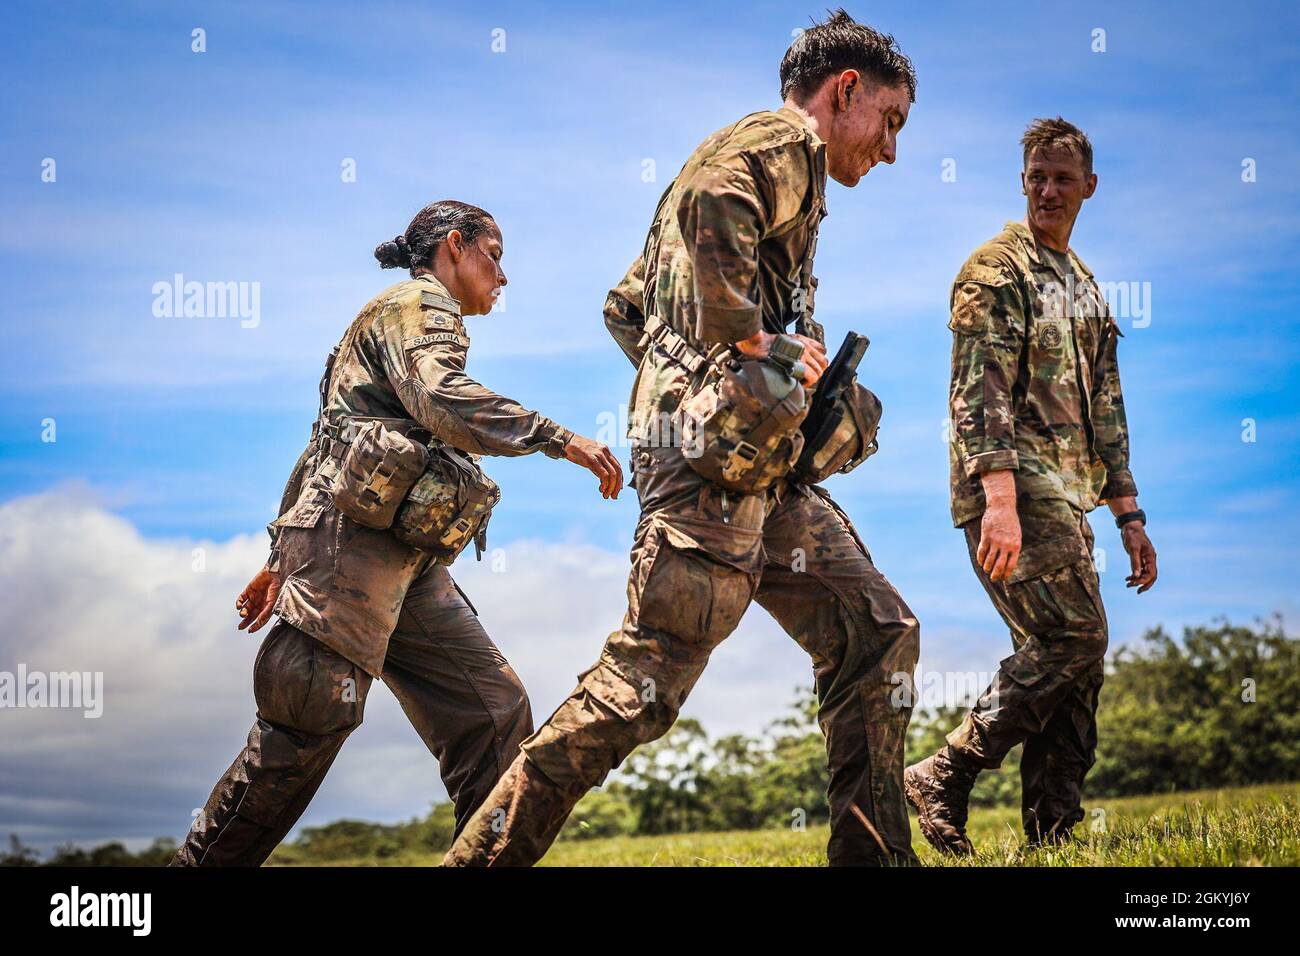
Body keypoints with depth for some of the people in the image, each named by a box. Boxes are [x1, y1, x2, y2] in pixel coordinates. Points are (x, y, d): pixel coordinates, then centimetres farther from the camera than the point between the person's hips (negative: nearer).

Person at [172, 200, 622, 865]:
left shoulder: (418, 315, 31)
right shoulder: (420, 305, 1)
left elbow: (322, 448, 29)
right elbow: (439, 398, -23)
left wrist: (281, 559, 28)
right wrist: (557, 438, -23)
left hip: (405, 562, 10)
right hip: (350, 538, -10)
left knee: (493, 709, -1)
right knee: (310, 724, -13)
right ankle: (202, 865, -6)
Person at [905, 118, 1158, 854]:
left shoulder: (1085, 288, 22)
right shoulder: (997, 269, -5)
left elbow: (1105, 411, 24)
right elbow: (980, 392, -15)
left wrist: (1130, 515, 18)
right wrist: (1000, 500, -26)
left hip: (1067, 500, 8)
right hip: (1016, 491, -8)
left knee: (1067, 661, 4)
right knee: (1074, 636, -16)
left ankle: (1053, 836, 7)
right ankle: (945, 778, -9)